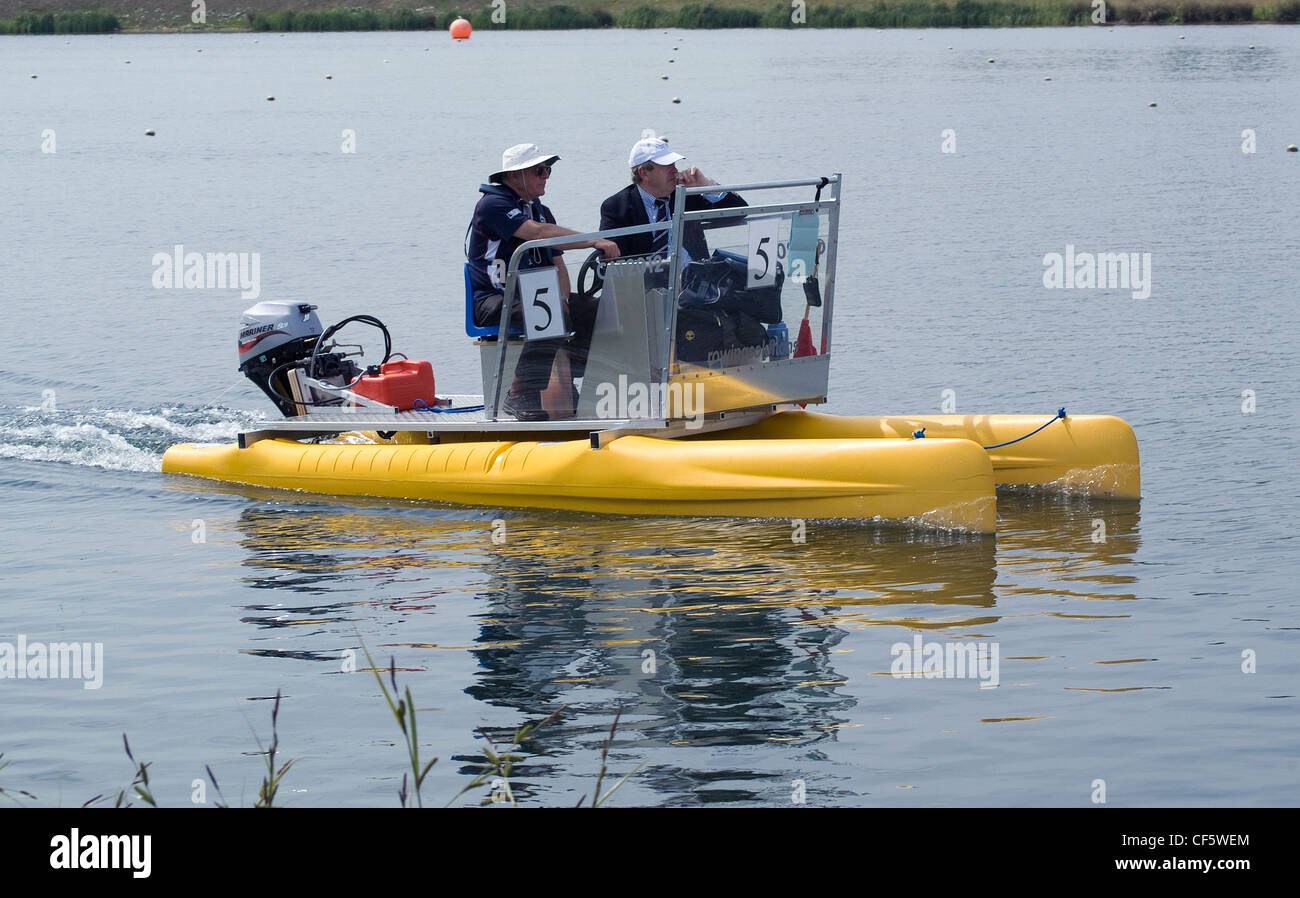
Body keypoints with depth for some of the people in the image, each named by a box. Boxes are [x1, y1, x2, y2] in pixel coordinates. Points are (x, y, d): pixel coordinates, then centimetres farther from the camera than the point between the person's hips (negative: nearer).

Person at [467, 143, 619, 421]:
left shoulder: (540, 211, 19)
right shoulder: (492, 205, -10)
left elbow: (558, 265, 15)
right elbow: (537, 232, -26)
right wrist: (594, 241, -31)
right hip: (493, 302, -8)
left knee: (592, 312, -10)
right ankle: (519, 395, -35)